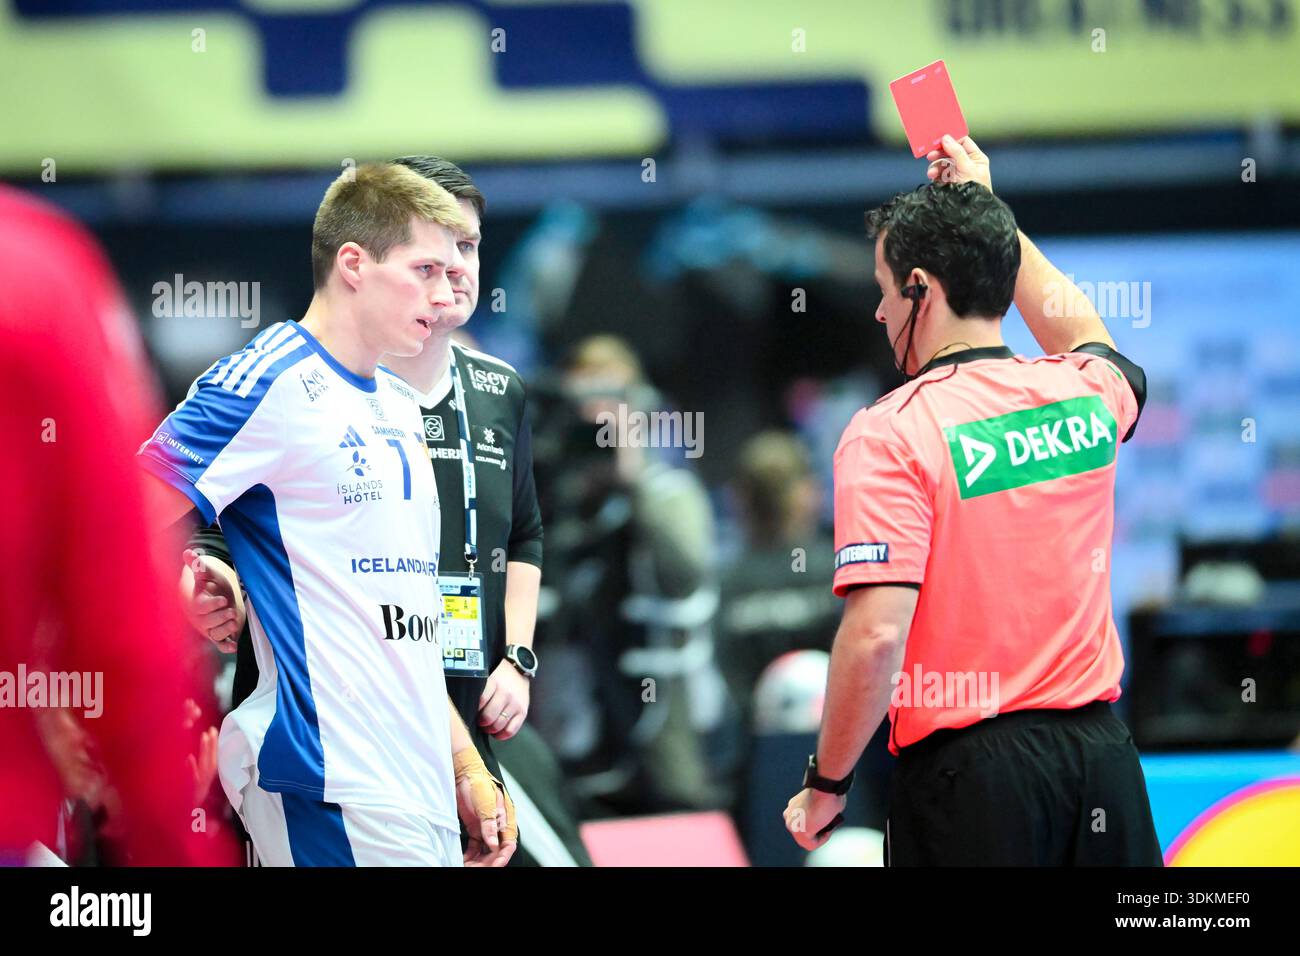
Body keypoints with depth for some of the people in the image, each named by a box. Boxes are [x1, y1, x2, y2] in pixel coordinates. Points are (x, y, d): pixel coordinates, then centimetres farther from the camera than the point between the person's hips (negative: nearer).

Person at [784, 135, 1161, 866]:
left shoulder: (889, 435, -11)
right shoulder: (1085, 396, 6)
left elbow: (875, 636, -20)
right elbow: (1084, 335, 34)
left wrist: (826, 786, -8)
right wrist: (986, 209, 42)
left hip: (969, 769, -5)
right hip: (1099, 748, 5)